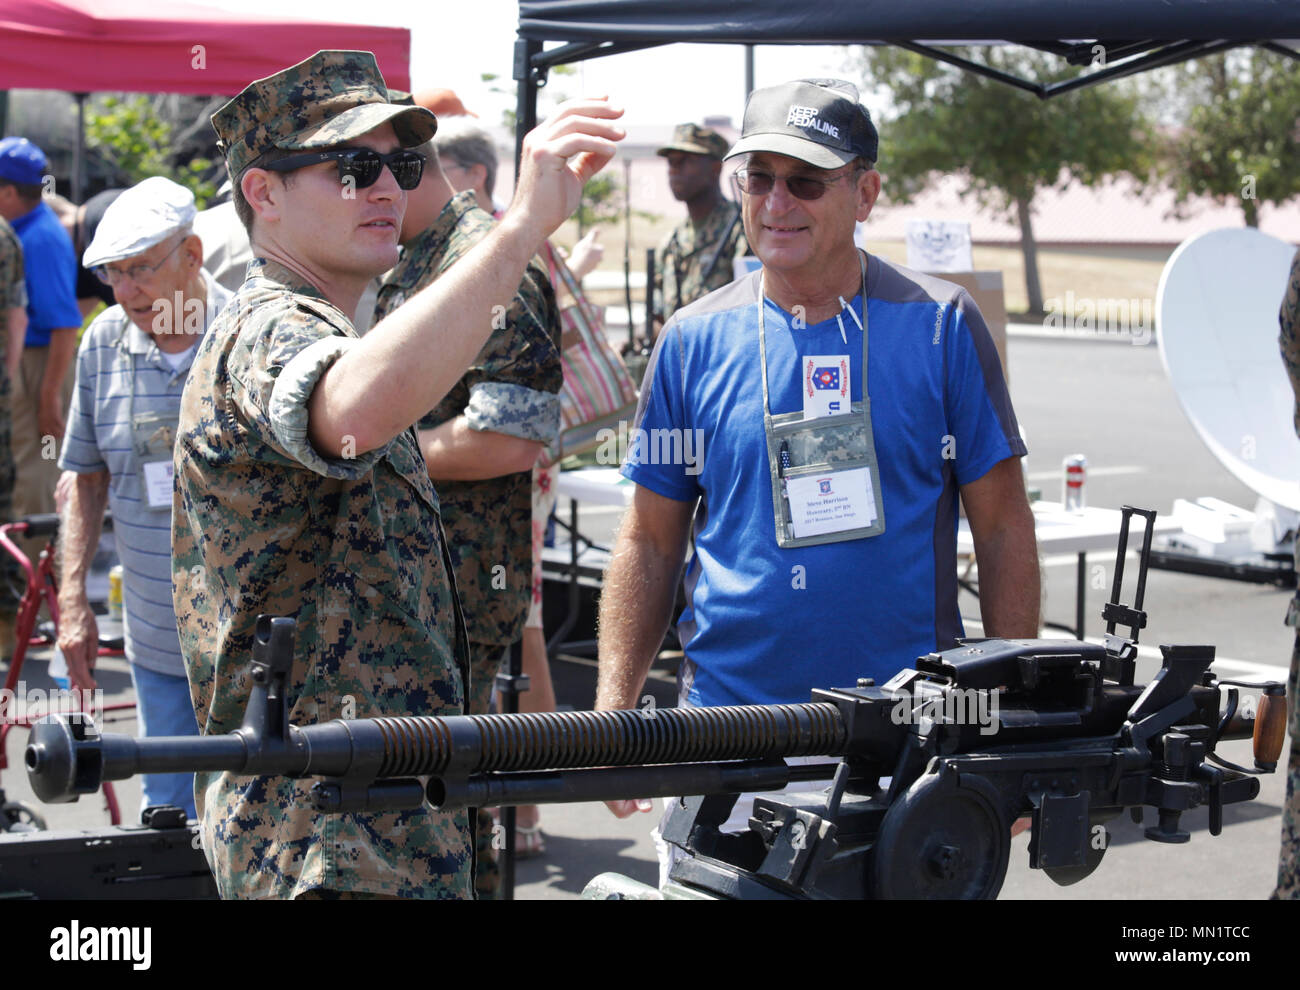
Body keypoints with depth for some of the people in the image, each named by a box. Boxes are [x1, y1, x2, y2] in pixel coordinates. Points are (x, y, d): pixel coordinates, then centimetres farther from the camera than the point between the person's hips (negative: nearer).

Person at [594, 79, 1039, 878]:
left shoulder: (940, 325, 0)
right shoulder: (694, 340, 4)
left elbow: (1003, 529, 2)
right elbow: (651, 543, 8)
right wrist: (613, 713, -2)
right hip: (727, 736, 1)